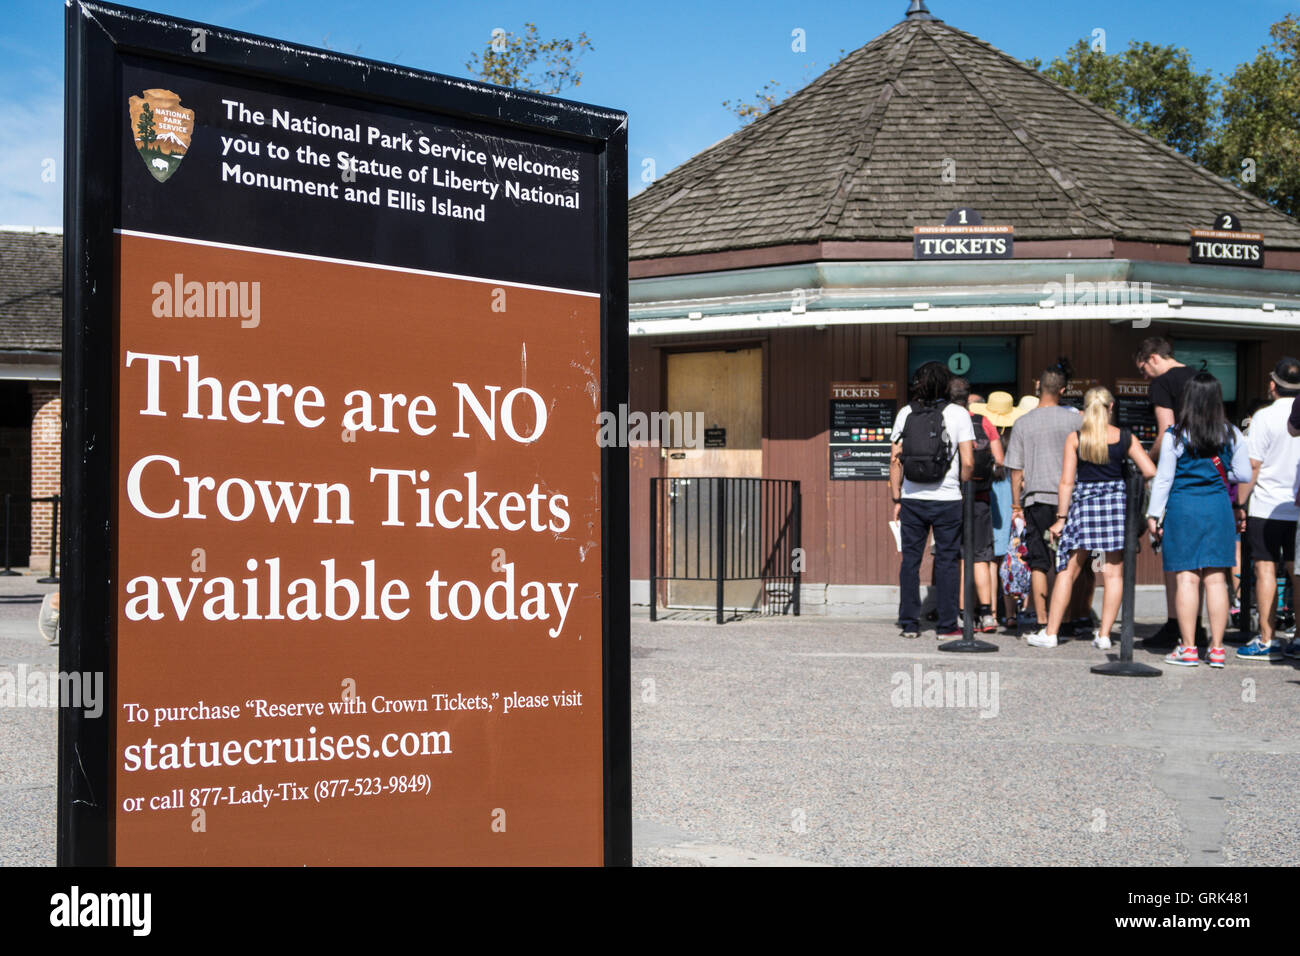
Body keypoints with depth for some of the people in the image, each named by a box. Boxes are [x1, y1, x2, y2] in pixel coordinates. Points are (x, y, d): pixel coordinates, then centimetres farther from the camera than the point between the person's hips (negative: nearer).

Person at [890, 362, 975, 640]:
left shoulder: (905, 414, 3)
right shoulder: (958, 414, -3)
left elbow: (895, 460, 2)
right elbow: (968, 463, -8)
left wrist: (896, 500, 8)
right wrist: (961, 489, 9)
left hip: (912, 500, 2)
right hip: (947, 500, -2)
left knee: (910, 560, 7)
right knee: (946, 561, 6)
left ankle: (909, 624, 9)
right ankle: (947, 625, 8)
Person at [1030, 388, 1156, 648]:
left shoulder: (1075, 438, 0)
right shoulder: (1126, 437, 2)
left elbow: (1067, 482, -3)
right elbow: (1150, 472, -3)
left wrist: (1061, 517, 1)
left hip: (1083, 502, -1)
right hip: (1116, 502, 1)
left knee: (1068, 571, 5)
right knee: (1113, 573, 6)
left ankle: (1051, 633, 6)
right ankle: (1104, 634, 5)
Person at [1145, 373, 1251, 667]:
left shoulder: (1174, 435, -5)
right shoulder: (1231, 434, 3)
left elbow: (1163, 478, -3)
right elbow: (1244, 474, 7)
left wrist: (1153, 514, 3)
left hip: (1183, 508, -3)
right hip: (1219, 508, 3)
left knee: (1186, 578, 0)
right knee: (1216, 579, 5)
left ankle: (1188, 648, 1)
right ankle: (1216, 648, 8)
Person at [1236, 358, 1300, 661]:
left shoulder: (1265, 417, -9)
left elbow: (1251, 466, -11)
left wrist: (1240, 503, -4)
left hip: (1267, 507, -4)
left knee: (1266, 570, -1)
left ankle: (1266, 641, -1)